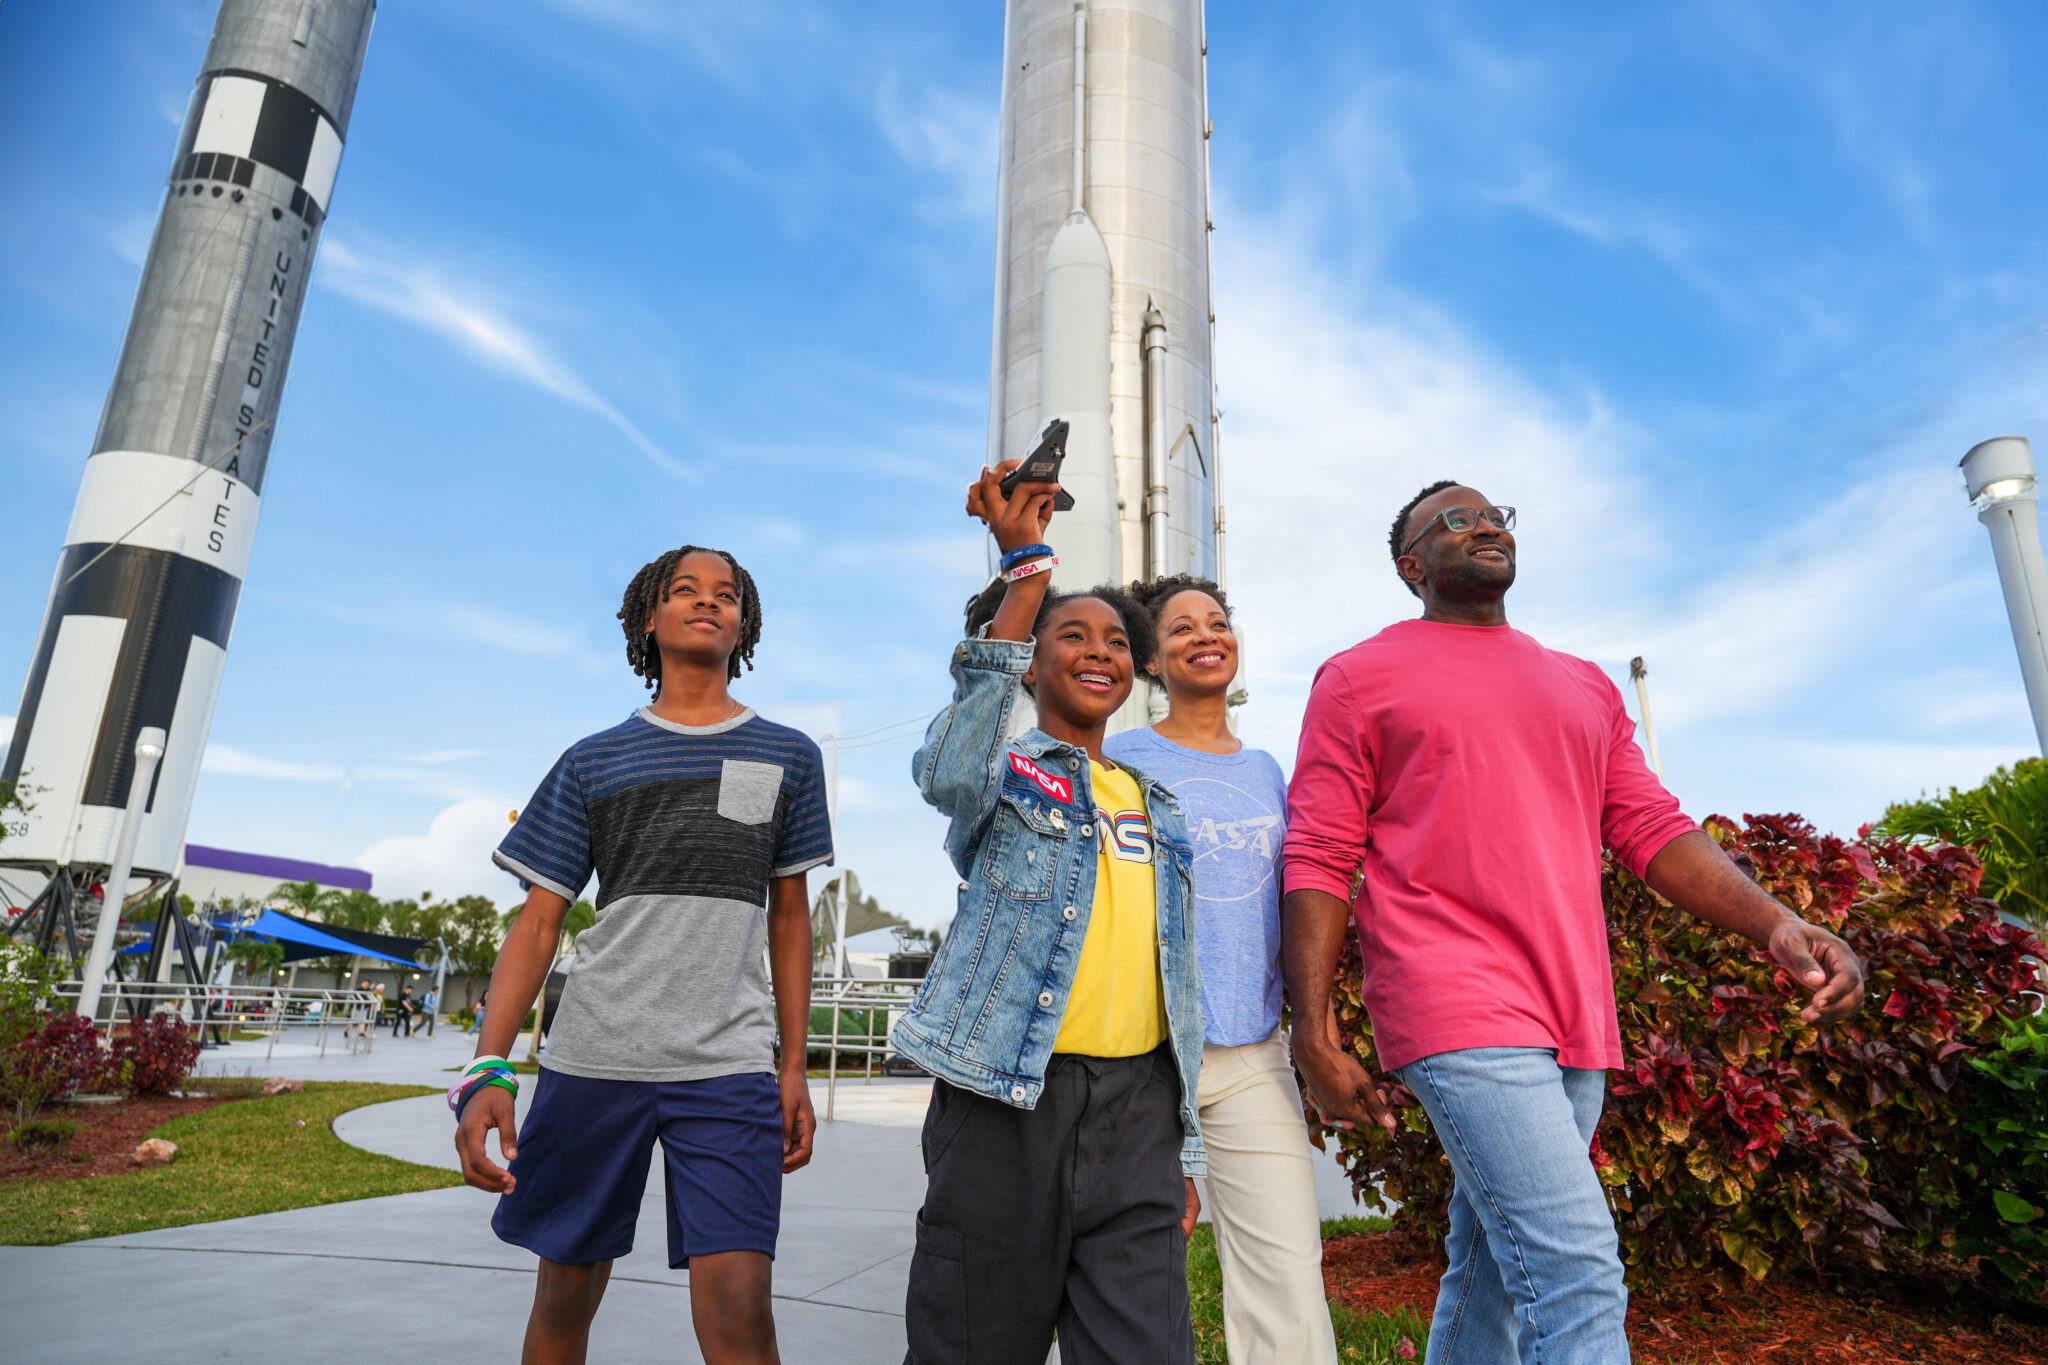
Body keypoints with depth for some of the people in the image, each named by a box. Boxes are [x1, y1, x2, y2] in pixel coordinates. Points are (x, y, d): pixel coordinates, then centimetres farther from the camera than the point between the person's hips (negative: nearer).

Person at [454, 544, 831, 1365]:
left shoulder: (788, 757, 7)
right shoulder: (592, 763, 7)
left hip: (730, 1068, -1)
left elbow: (789, 916, 10)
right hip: (592, 1062, 1)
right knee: (567, 1293, 13)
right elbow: (537, 926, 5)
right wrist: (487, 1068, -7)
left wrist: (794, 1067, 6)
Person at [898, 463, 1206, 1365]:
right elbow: (948, 773, -25)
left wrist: (1184, 1148, 17)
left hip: (1138, 1105, 4)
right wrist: (1026, 565, -22)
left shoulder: (1157, 808, 17)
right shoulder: (1008, 771, 2)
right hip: (1008, 1096, -4)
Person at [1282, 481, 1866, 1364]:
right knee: (1577, 1274, -14)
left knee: (1491, 1271, 13)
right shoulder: (1360, 679, 4)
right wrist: (1313, 1037, -7)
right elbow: (1318, 862, -1)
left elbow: (1653, 829, 15)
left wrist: (1776, 925, -3)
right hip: (1456, 1014, -6)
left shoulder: (1584, 688, 21)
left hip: (1573, 1026, 6)